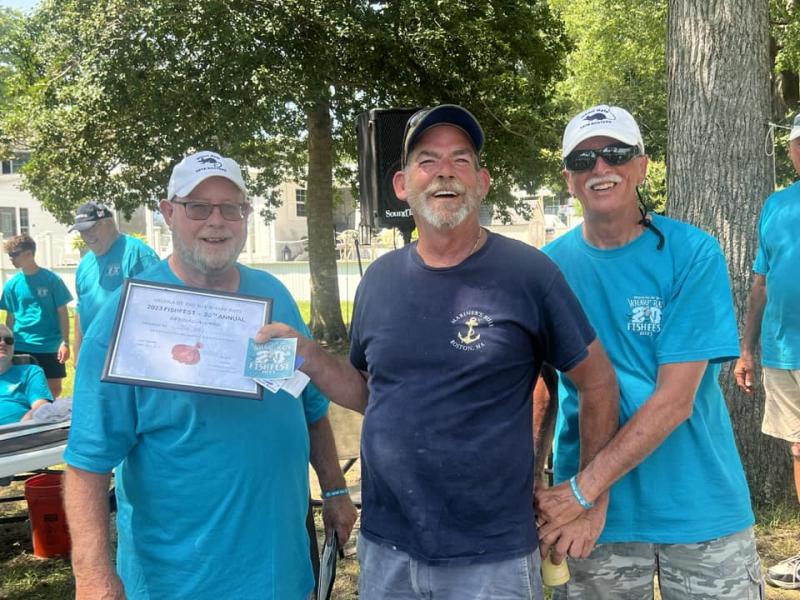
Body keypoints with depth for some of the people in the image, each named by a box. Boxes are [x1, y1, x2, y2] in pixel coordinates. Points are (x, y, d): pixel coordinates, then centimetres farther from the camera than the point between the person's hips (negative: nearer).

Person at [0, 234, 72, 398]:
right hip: (21, 347, 2)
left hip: (50, 346, -2)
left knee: (54, 388, 6)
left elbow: (63, 313, -3)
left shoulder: (51, 280, -5)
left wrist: (65, 342, -9)